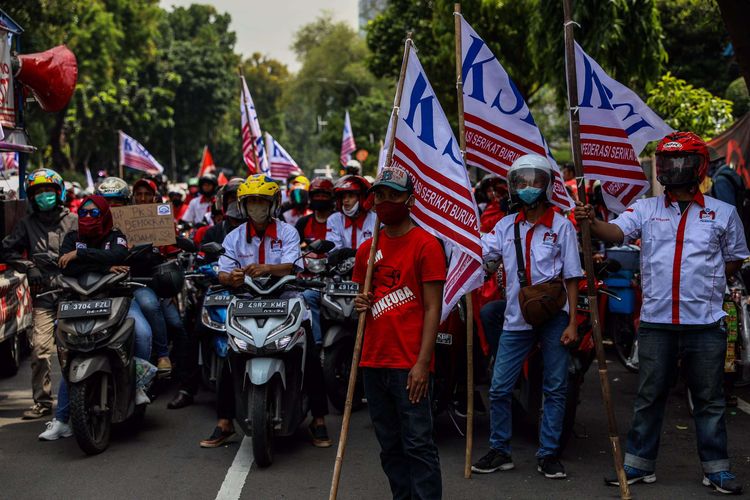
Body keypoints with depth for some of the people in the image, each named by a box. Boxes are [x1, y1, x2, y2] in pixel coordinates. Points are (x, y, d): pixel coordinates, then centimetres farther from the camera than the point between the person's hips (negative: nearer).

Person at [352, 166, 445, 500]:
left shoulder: (426, 245, -4)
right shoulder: (367, 250, 14)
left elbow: (432, 308, -8)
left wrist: (422, 363, -14)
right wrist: (361, 305, 0)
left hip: (410, 365, -6)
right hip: (374, 360, 6)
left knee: (417, 444, -6)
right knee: (389, 446, 12)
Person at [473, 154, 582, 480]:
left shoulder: (561, 226, -2)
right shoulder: (507, 226, 8)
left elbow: (572, 278, -3)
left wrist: (572, 323, -8)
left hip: (553, 318, -3)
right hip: (517, 319, 3)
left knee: (555, 389, 4)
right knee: (499, 388, 3)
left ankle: (548, 454, 14)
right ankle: (499, 451, 17)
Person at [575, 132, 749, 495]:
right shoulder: (646, 209, 6)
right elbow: (617, 231, -12)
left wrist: (706, 281, 0)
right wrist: (592, 223, -33)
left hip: (705, 324, -1)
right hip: (656, 321, 1)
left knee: (709, 400, 7)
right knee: (649, 396, 9)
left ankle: (716, 468, 18)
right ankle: (639, 464, 18)